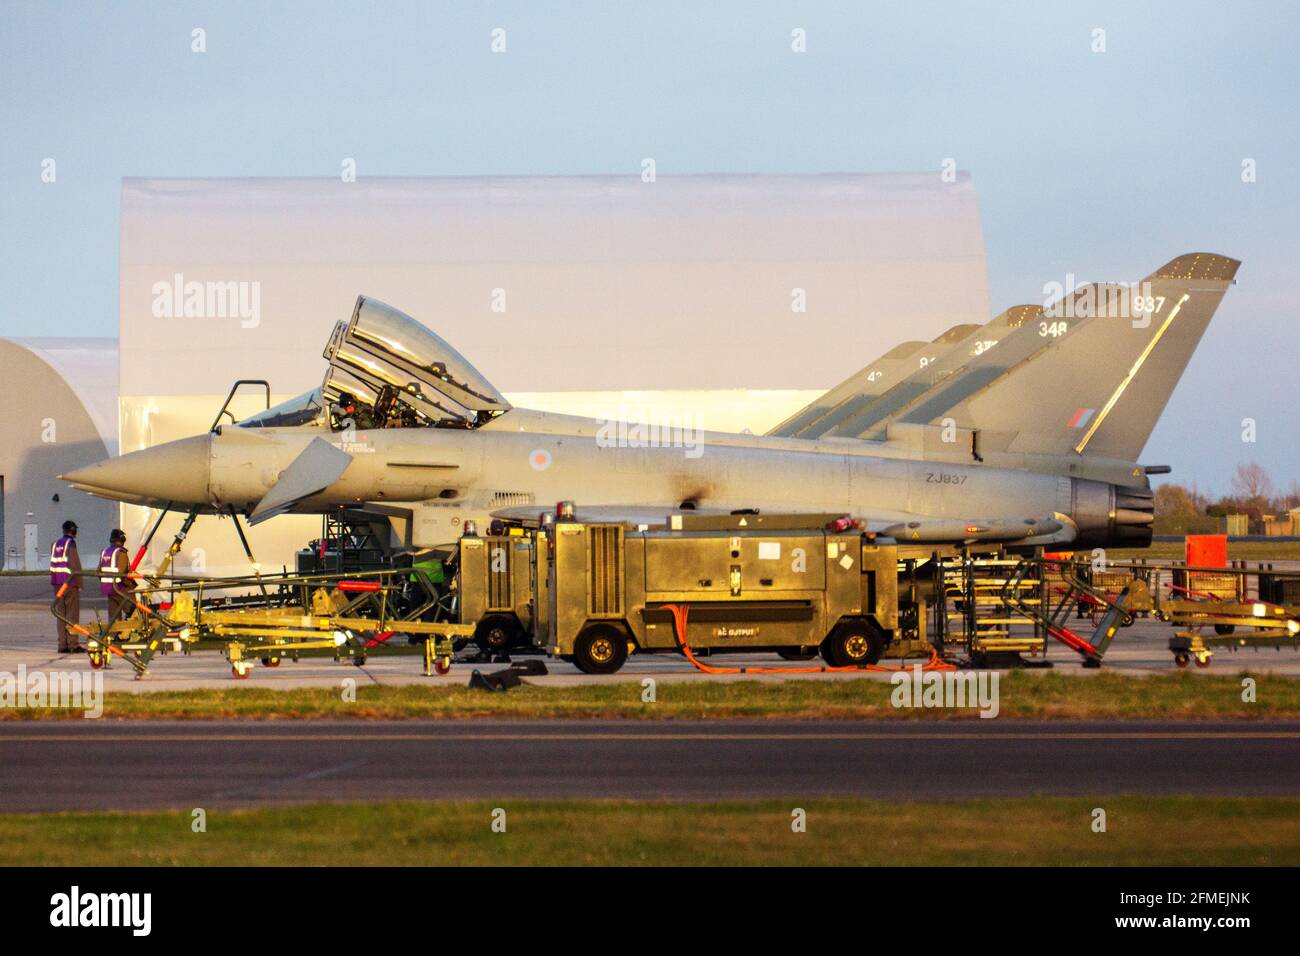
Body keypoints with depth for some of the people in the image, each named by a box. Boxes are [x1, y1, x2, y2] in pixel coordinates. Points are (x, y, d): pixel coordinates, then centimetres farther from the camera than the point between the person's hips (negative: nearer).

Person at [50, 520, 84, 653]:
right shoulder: (70, 543, -9)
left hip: (57, 584, 7)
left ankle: (62, 645, 6)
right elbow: (75, 565, -14)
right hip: (70, 584, -7)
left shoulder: (55, 545, 13)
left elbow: (53, 565, 14)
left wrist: (54, 582, 16)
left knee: (60, 614, 8)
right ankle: (73, 644, -7)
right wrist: (79, 584, -10)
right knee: (72, 614, -4)